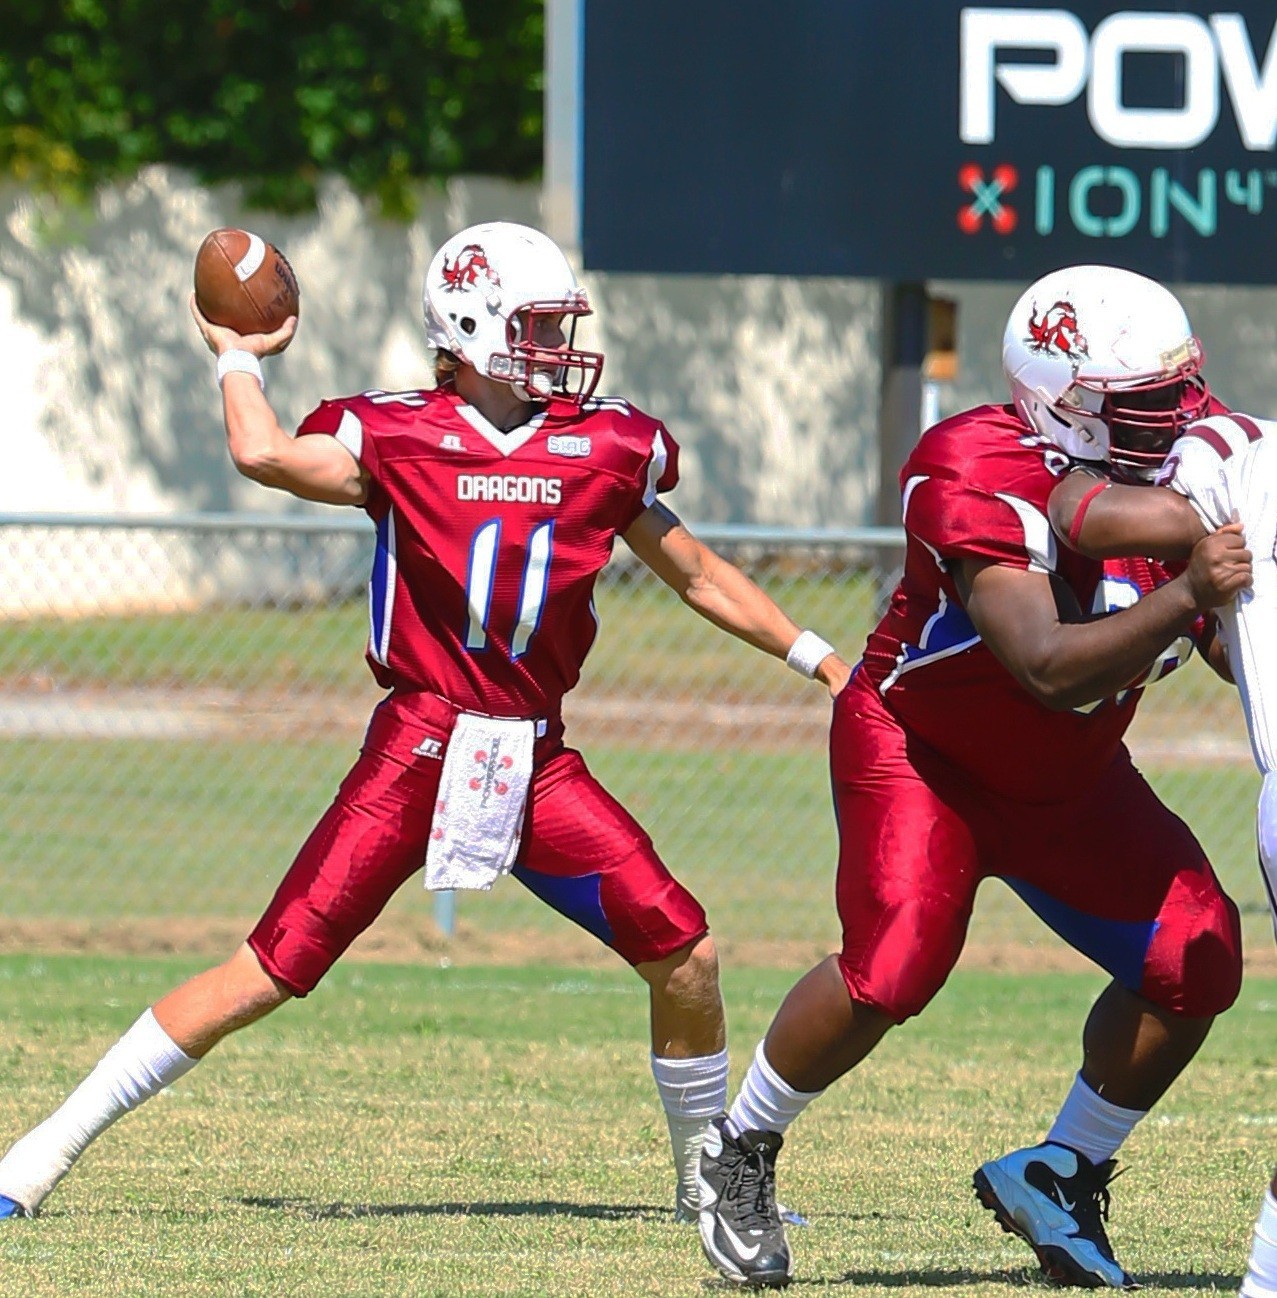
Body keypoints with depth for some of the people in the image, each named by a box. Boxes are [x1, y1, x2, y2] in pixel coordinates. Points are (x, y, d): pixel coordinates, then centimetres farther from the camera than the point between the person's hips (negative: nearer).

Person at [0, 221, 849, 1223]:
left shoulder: (602, 448, 9)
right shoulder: (399, 438, -1)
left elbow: (699, 576, 20)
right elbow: (264, 454, -16)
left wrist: (825, 663, 20)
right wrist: (238, 358, 2)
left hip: (539, 763, 4)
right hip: (419, 749, -4)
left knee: (686, 961, -4)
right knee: (270, 971, -9)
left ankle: (706, 1179, 19)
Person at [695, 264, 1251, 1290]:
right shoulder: (983, 481, -31)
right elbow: (1050, 669, -42)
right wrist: (1183, 596, -53)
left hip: (1071, 781, 6)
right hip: (920, 747, -6)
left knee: (1197, 963, -10)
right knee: (893, 971, -25)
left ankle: (1064, 1173, 10)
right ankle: (740, 1156, 1)